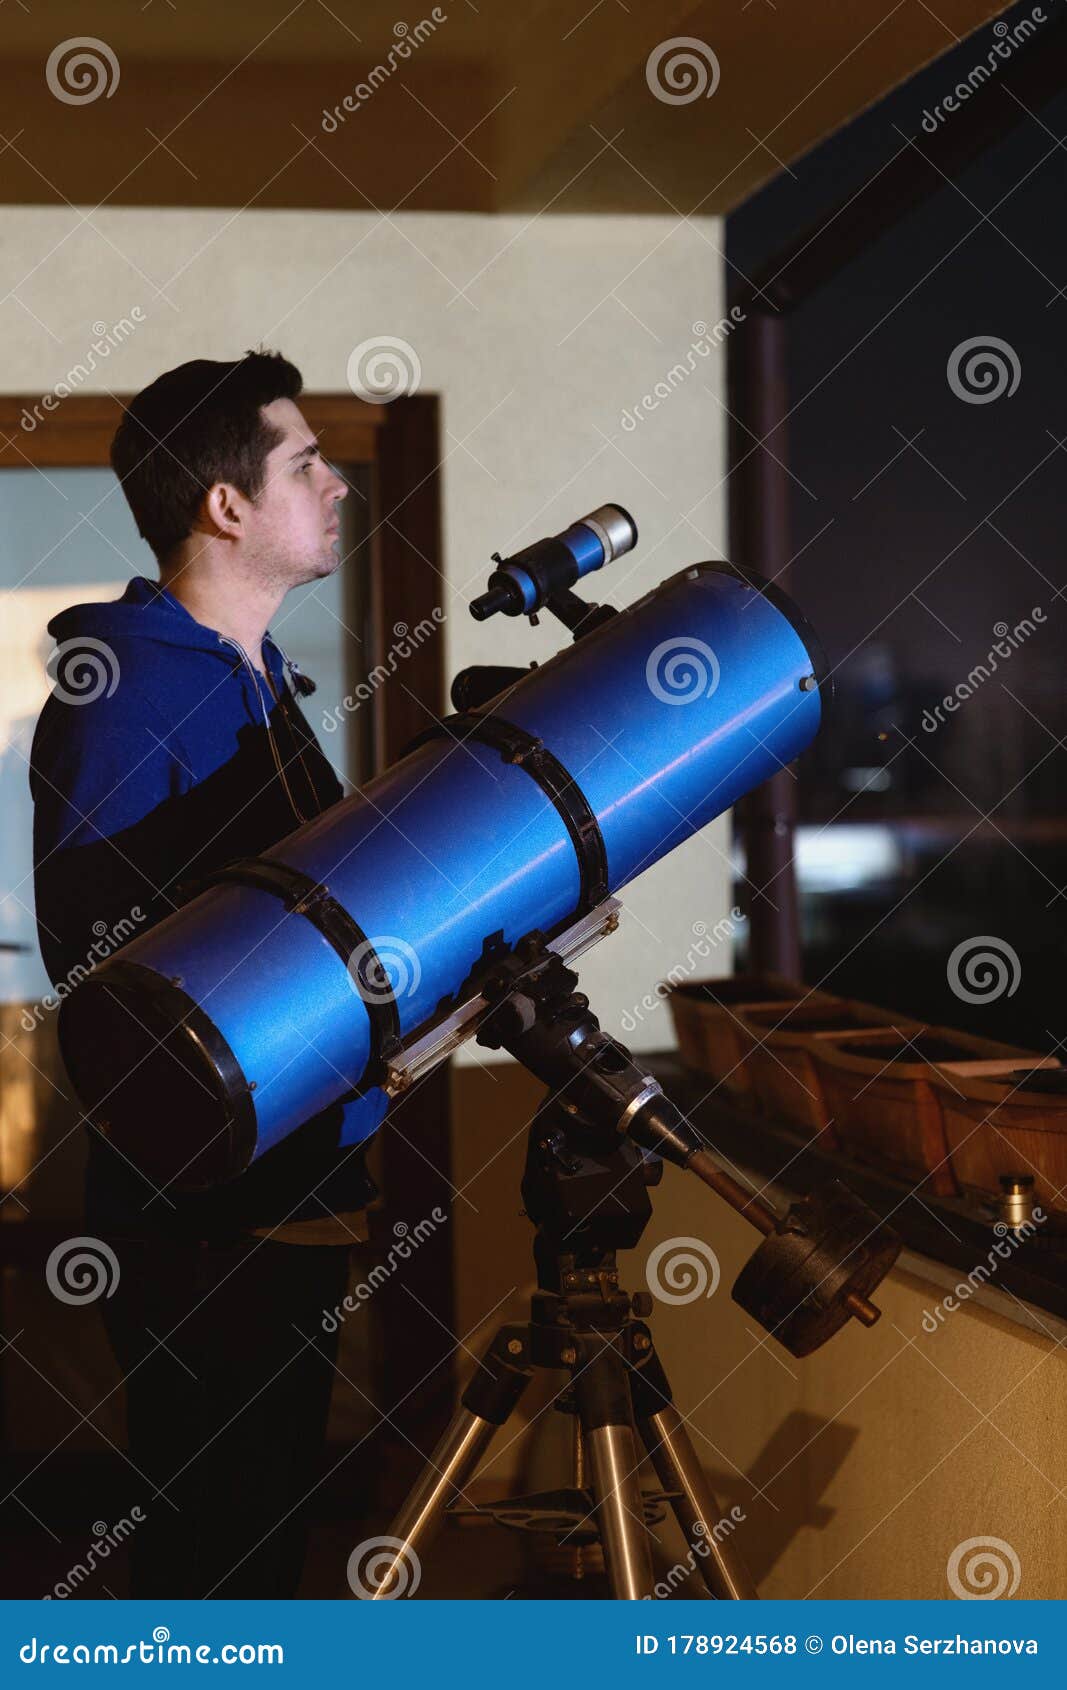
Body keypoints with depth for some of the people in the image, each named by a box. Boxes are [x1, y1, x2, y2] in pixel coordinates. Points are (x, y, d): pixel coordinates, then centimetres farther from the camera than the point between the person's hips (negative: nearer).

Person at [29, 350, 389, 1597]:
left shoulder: (256, 677, 13)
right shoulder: (124, 694, -16)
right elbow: (99, 962, -19)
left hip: (297, 1188, 9)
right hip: (203, 1210, -9)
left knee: (273, 1527, 18)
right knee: (213, 1541, 1)